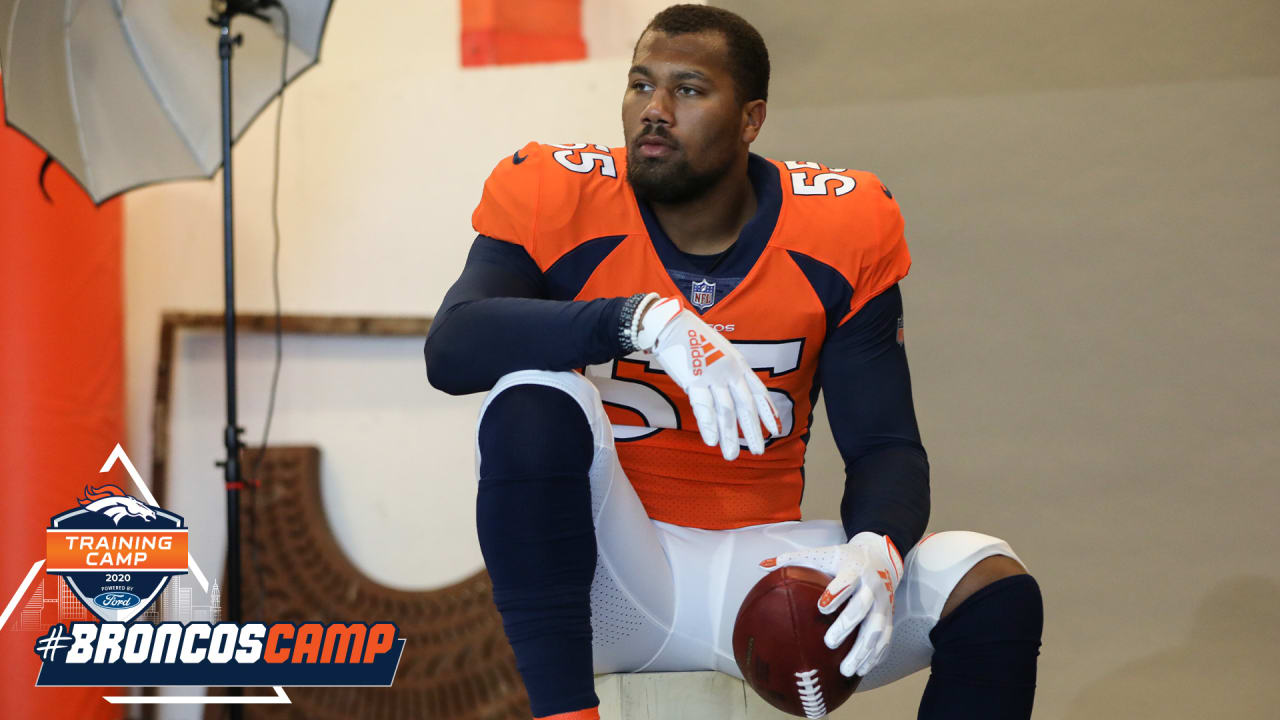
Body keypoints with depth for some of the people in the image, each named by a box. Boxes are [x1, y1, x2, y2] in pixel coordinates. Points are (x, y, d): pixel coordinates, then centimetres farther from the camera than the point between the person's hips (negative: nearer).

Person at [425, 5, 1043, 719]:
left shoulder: (843, 228, -2)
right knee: (532, 397, -30)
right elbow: (450, 350, -26)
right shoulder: (553, 197, -8)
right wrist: (644, 319, -39)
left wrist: (876, 551, -25)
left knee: (993, 587, -20)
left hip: (759, 565, 2)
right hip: (609, 574, -2)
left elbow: (885, 446, -2)